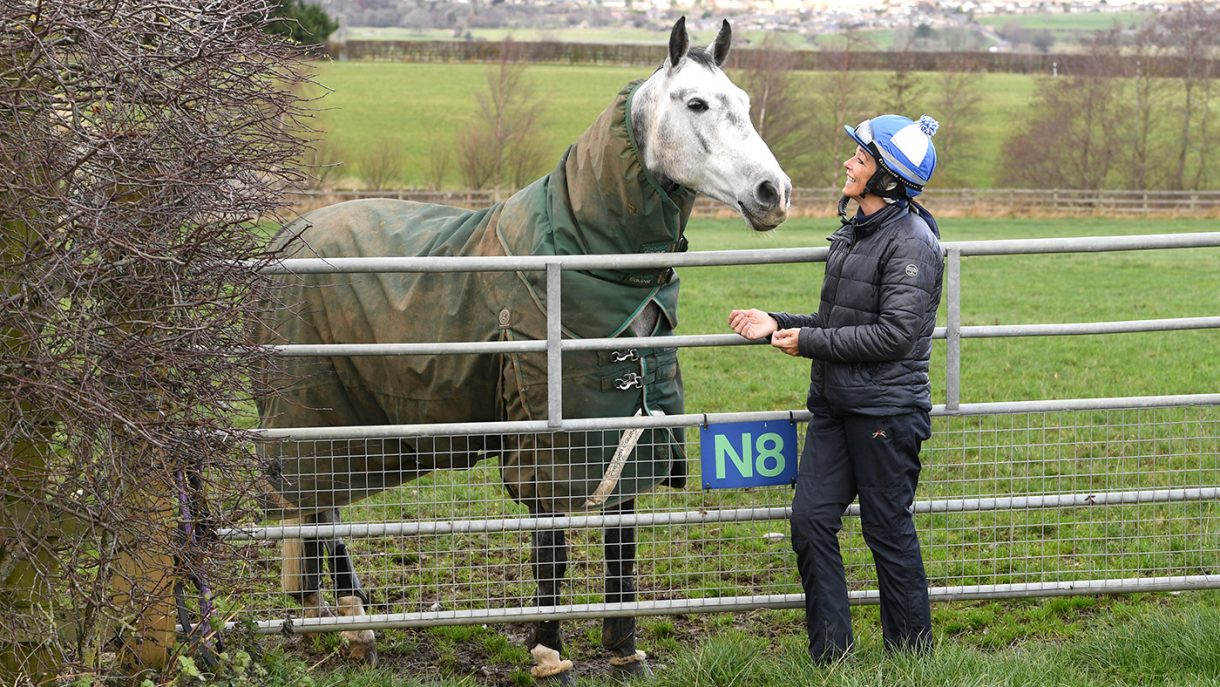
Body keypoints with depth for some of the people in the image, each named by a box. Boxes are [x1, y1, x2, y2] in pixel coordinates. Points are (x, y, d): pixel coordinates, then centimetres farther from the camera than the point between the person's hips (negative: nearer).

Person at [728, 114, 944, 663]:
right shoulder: (854, 232, 14)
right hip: (835, 406, 8)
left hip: (885, 411, -8)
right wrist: (778, 325, 8)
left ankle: (911, 654, 13)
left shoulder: (910, 242, -14)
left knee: (888, 530, 0)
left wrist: (810, 342, -16)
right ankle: (830, 653, 7)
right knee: (811, 520, 1)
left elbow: (894, 333, -21)